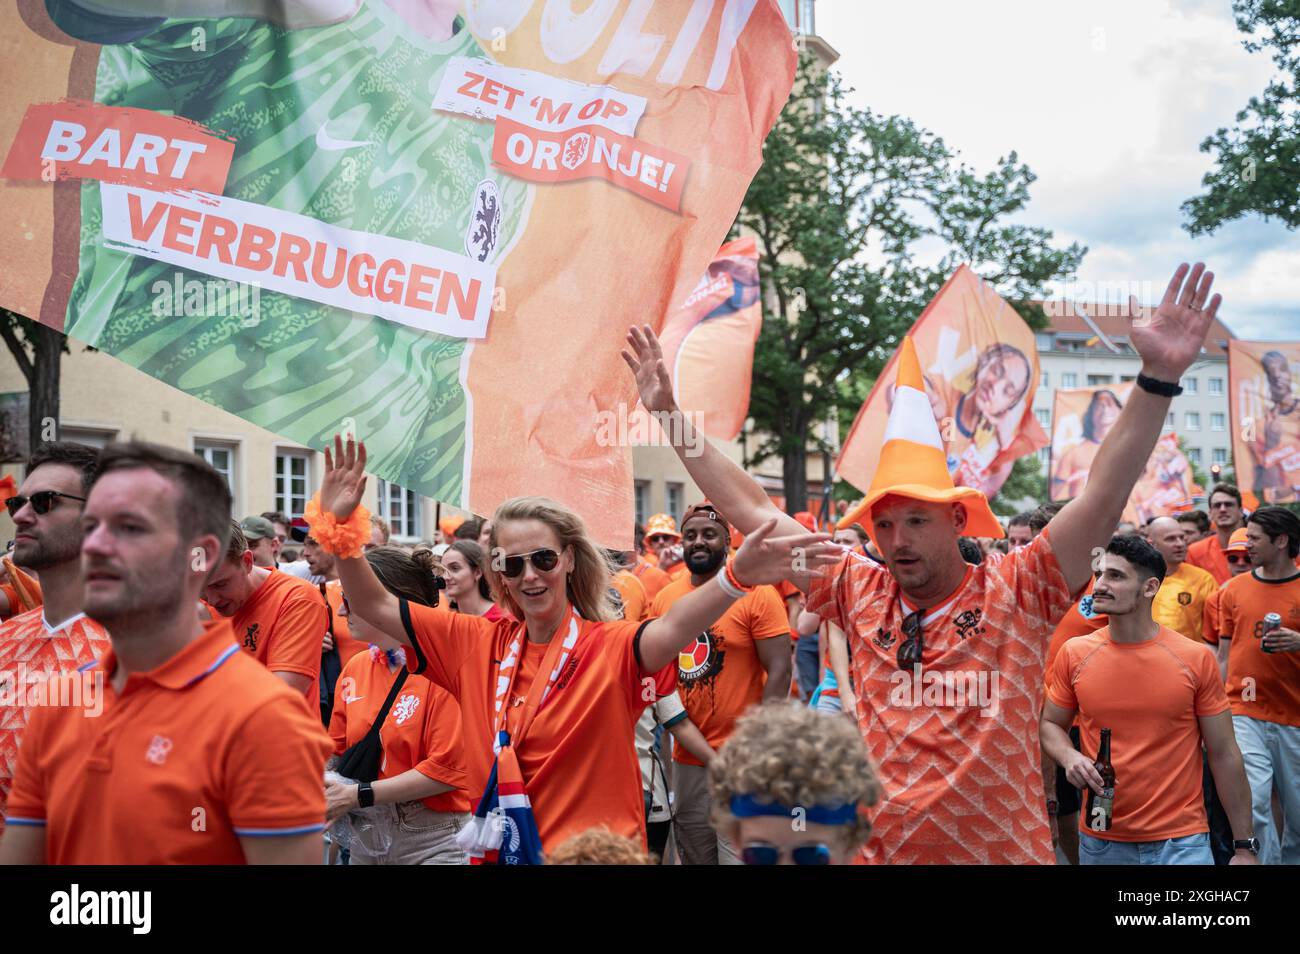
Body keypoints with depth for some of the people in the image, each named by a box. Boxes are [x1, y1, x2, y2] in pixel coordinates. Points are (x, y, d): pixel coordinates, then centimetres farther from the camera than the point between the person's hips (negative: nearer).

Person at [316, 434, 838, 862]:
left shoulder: (611, 649, -12)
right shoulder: (478, 644, 1)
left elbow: (672, 629, -33)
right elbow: (375, 606, 3)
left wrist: (737, 575, -53)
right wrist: (339, 525, -12)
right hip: (498, 850, 4)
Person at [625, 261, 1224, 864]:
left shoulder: (1016, 592, -7)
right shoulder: (860, 594, 1)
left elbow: (1103, 498, -17)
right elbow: (752, 511, 5)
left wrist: (1158, 379, -27)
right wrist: (671, 415, 4)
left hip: (1005, 851, -3)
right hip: (881, 851, 3)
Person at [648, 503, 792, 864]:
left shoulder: (756, 594, -7)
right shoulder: (664, 598, 7)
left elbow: (779, 671, -11)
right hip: (685, 759, 5)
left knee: (740, 855, -7)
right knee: (693, 857, 14)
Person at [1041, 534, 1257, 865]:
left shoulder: (1196, 658, -6)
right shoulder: (1074, 654, -2)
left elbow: (1224, 754, -1)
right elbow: (1050, 724, 11)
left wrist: (1245, 845, -1)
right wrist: (1070, 757, -11)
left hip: (1181, 840, -2)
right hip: (1100, 840, 2)